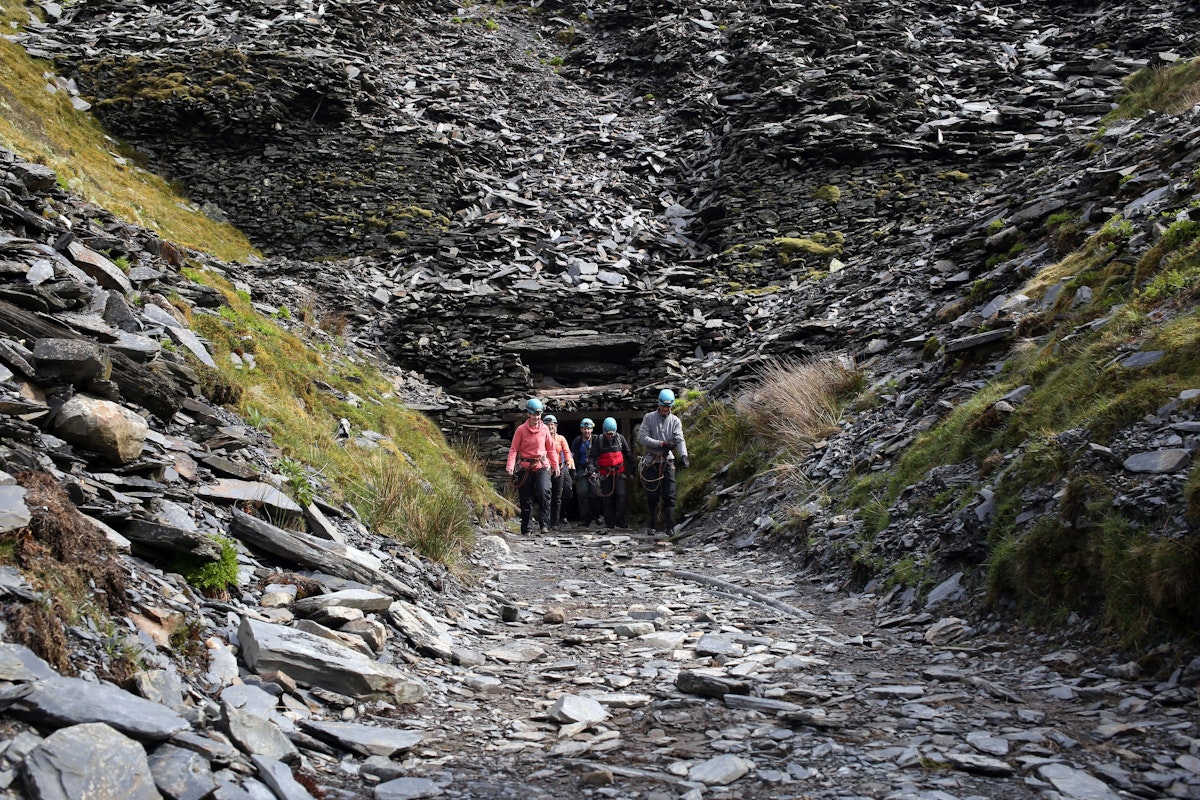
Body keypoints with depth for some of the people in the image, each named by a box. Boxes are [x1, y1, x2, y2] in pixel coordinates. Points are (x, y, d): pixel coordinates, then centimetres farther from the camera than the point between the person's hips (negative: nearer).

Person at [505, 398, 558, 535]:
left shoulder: (544, 429, 2)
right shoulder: (521, 429, -5)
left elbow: (550, 448, 13)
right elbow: (513, 449, -6)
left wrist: (555, 466, 15)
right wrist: (510, 466, -19)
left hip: (542, 466, 1)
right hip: (525, 467, -1)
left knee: (544, 492, -21)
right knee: (526, 498, 5)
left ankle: (544, 524, -14)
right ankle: (526, 529, 15)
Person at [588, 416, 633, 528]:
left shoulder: (620, 438, 3)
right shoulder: (599, 441, -1)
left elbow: (628, 454, 11)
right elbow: (592, 456, 0)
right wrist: (591, 468, -16)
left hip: (619, 472, 0)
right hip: (605, 474, 0)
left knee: (620, 495, -9)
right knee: (607, 498, 3)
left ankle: (620, 522, -4)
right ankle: (609, 523, 10)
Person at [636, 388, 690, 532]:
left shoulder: (675, 421, 4)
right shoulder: (649, 418, 1)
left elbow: (680, 440, -9)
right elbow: (642, 438, -9)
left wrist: (683, 455, -28)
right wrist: (662, 444, -16)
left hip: (667, 462, 1)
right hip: (651, 461, 0)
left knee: (669, 496, -6)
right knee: (652, 495, 3)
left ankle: (670, 526, -7)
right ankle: (653, 525, 15)